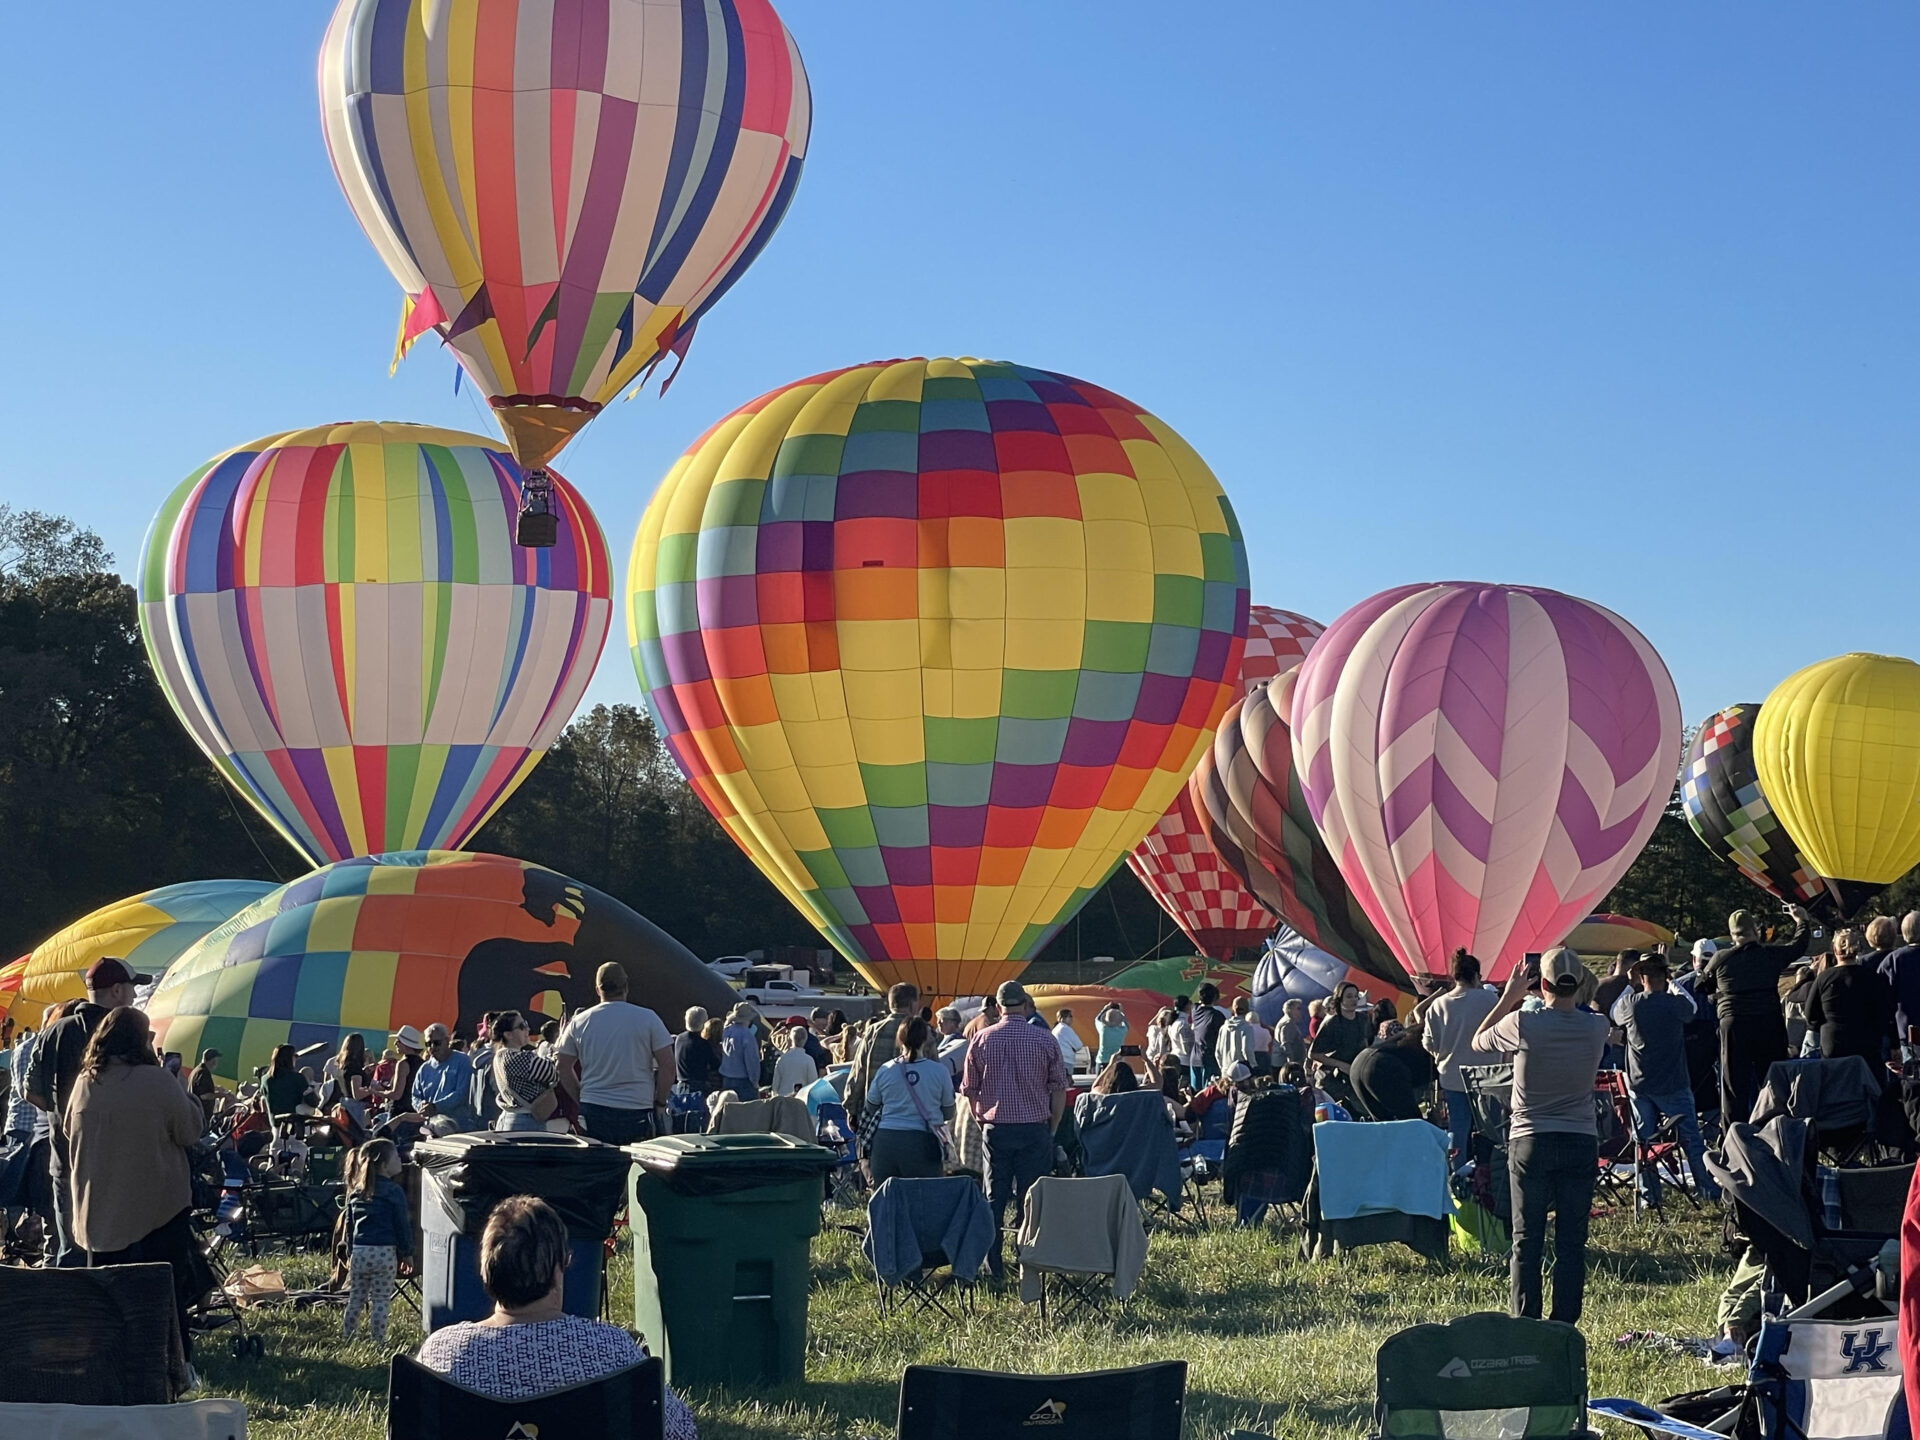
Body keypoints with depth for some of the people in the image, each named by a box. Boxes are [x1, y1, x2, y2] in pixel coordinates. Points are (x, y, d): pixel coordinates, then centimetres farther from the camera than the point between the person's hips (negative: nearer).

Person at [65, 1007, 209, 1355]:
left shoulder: (84, 1083, 0)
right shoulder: (157, 1082, -14)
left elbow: (71, 1135, 15)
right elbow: (191, 1131, -7)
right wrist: (186, 1096, 7)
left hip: (100, 1208, 4)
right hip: (155, 1206, -4)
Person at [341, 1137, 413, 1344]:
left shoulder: (355, 1192, 9)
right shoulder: (393, 1192, -8)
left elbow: (349, 1225, 14)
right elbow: (402, 1225, -6)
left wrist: (350, 1253, 21)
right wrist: (407, 1253, 2)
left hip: (359, 1251, 5)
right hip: (384, 1252, -5)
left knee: (355, 1299, 14)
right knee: (380, 1301, 0)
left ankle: (345, 1337, 19)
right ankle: (378, 1341, 1)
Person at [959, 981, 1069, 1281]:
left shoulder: (982, 1040, 0)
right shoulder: (1045, 1041, -3)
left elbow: (969, 1089, 6)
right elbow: (1059, 1089, 0)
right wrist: (1052, 1129, 10)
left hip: (996, 1129, 1)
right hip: (1035, 1129, -1)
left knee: (994, 1200, 7)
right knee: (1031, 1201, 3)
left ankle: (993, 1266, 5)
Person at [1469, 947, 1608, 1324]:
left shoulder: (1523, 1024, -13)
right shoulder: (1596, 1027, -5)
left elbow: (1477, 1043, 6)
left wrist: (1509, 996, 8)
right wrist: (1570, 996, 14)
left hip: (1530, 1141, -2)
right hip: (1581, 1143, 2)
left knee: (1526, 1240, 4)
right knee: (1571, 1242, 5)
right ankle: (1565, 1325, 5)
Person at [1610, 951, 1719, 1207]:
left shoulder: (1629, 1003, -7)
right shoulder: (1675, 1003, -11)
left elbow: (1612, 1014, 16)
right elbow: (1692, 1007, 12)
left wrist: (1629, 985, 19)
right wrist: (1673, 985, 23)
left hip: (1639, 1085, 2)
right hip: (1673, 1085, -2)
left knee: (1644, 1141, 9)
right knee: (1691, 1139, 7)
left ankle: (1649, 1195, 7)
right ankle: (1709, 1190, 10)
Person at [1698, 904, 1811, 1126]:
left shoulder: (1720, 958, 0)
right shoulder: (1771, 955, 0)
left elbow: (1702, 987, 12)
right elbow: (1798, 947, 18)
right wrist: (1802, 921, 35)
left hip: (1733, 1025, 0)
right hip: (1769, 1024, 0)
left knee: (1735, 1084, 3)